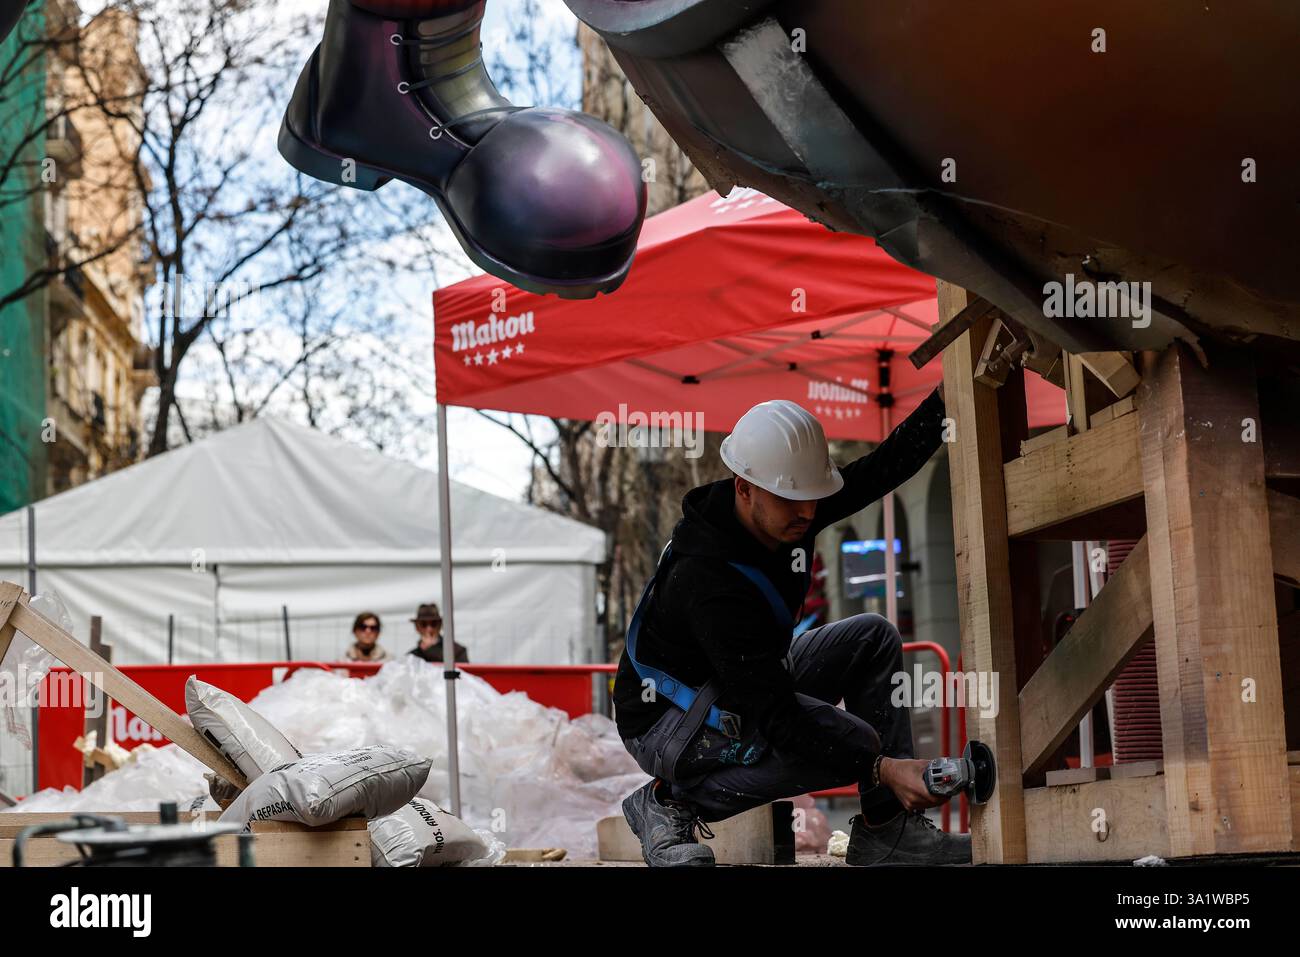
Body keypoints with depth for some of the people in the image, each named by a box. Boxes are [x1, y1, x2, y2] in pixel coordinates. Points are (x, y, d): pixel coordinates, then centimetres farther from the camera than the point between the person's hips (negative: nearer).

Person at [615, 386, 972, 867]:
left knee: (873, 639, -1)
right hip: (668, 722, -9)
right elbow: (777, 719, -35)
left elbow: (884, 467, -1)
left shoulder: (789, 507, -11)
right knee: (850, 741, -27)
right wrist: (883, 770, -38)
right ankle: (672, 801, -11)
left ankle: (887, 831, -1)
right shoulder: (711, 582, -36)